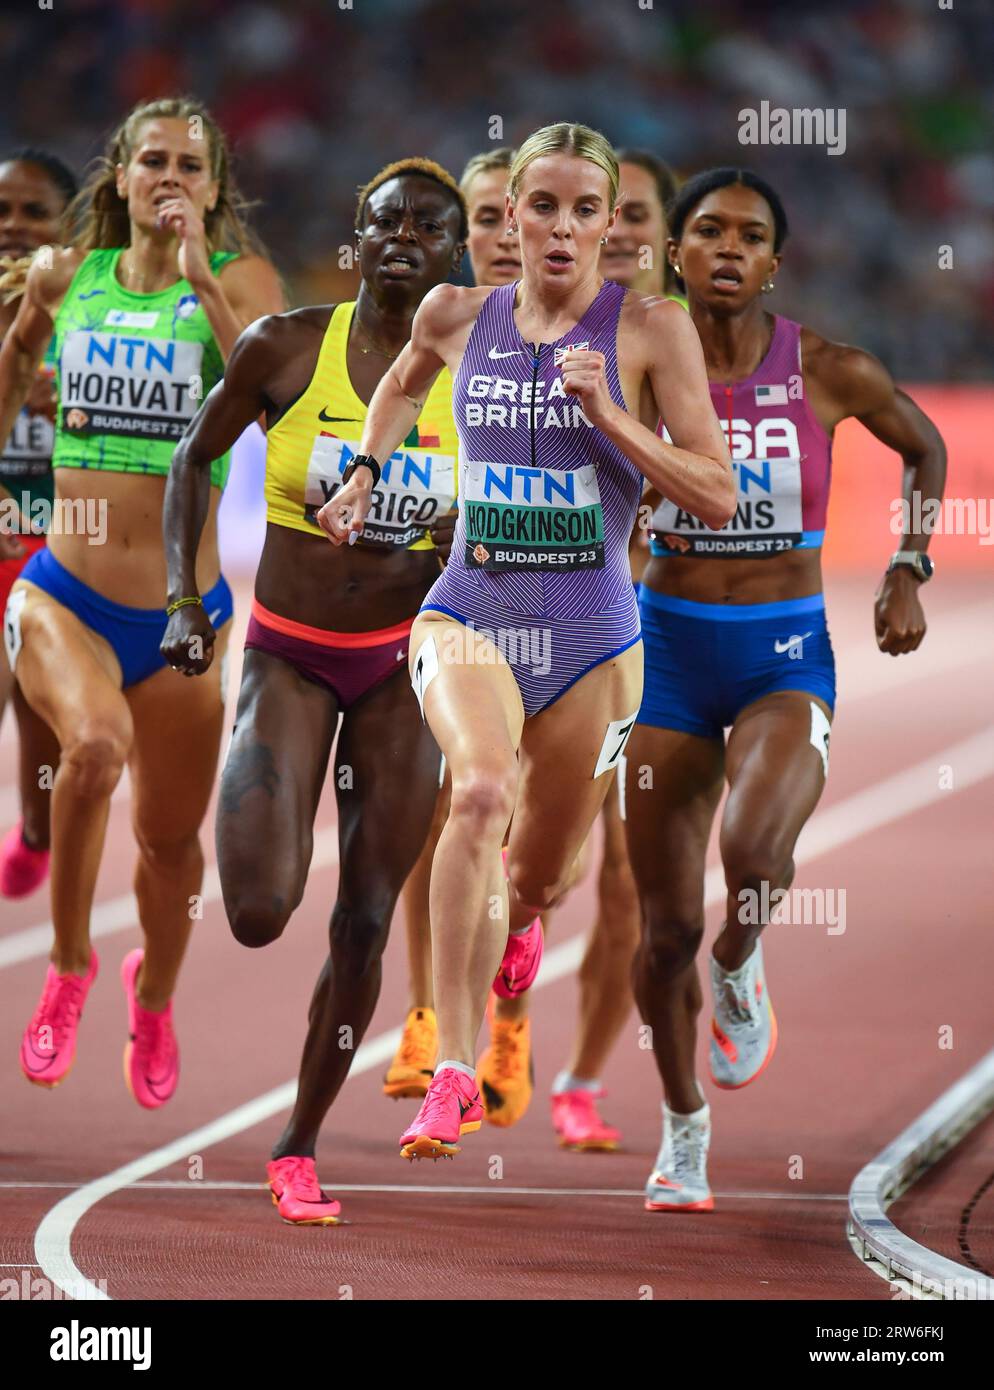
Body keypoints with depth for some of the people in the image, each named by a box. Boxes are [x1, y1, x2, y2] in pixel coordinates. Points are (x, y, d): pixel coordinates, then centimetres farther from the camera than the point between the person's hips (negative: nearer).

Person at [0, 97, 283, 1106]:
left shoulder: (240, 279, -5)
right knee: (96, 743, -32)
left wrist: (202, 278, -27)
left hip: (182, 612, 0)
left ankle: (154, 994, 46)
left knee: (171, 839, 13)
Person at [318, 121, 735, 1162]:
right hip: (469, 612, 0)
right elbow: (403, 382, 27)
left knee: (535, 882, 14)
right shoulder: (458, 316, 2)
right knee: (481, 788, -32)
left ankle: (512, 921, 57)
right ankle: (453, 1072, -33)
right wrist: (364, 473, 14)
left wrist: (610, 415, -19)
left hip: (589, 633, 0)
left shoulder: (650, 330, -7)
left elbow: (719, 497, -10)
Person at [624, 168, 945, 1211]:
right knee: (667, 925, 5)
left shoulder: (828, 373, -7)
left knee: (753, 853, -30)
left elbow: (925, 449, 12)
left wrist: (907, 571, 4)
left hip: (786, 655, -1)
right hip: (670, 652, 1)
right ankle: (683, 1131, 29)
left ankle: (739, 966, 7)